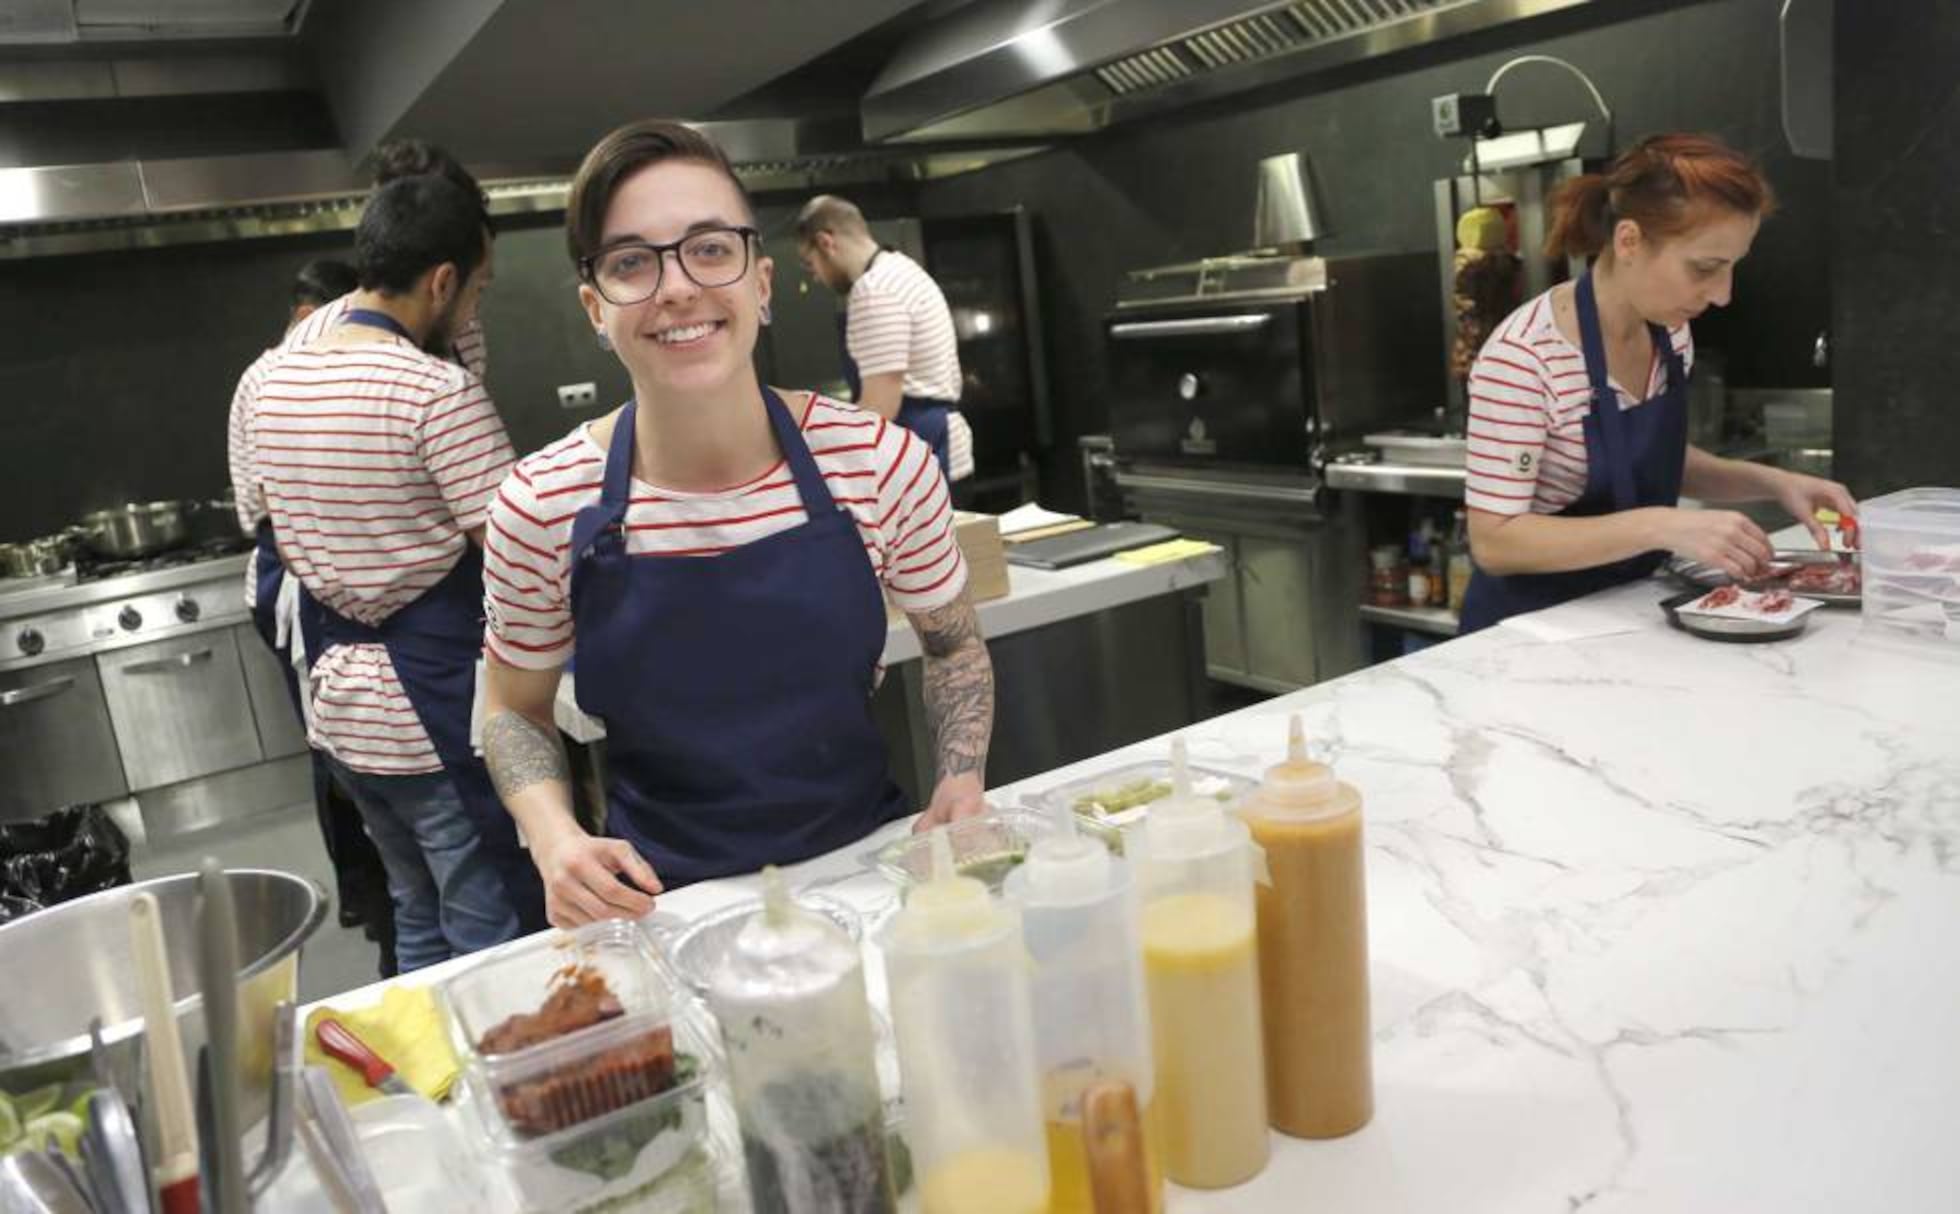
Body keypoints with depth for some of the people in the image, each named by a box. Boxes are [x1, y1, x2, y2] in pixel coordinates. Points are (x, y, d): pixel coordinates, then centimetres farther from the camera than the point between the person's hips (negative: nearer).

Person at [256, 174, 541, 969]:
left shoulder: (279, 377, 7)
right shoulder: (440, 389, -18)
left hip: (338, 702, 8)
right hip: (437, 706, -8)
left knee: (418, 919, 22)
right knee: (495, 940, 5)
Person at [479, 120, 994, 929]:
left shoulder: (882, 464, -8)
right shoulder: (540, 506, -8)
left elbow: (955, 648, 9)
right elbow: (514, 710, 8)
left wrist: (961, 783, -8)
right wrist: (556, 841, -10)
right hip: (658, 900, 1)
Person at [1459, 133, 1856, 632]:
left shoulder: (1670, 333, 0)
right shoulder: (1522, 356, -23)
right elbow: (1493, 542, -24)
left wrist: (1771, 482, -1)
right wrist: (1662, 526, -30)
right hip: (1531, 625, -5)